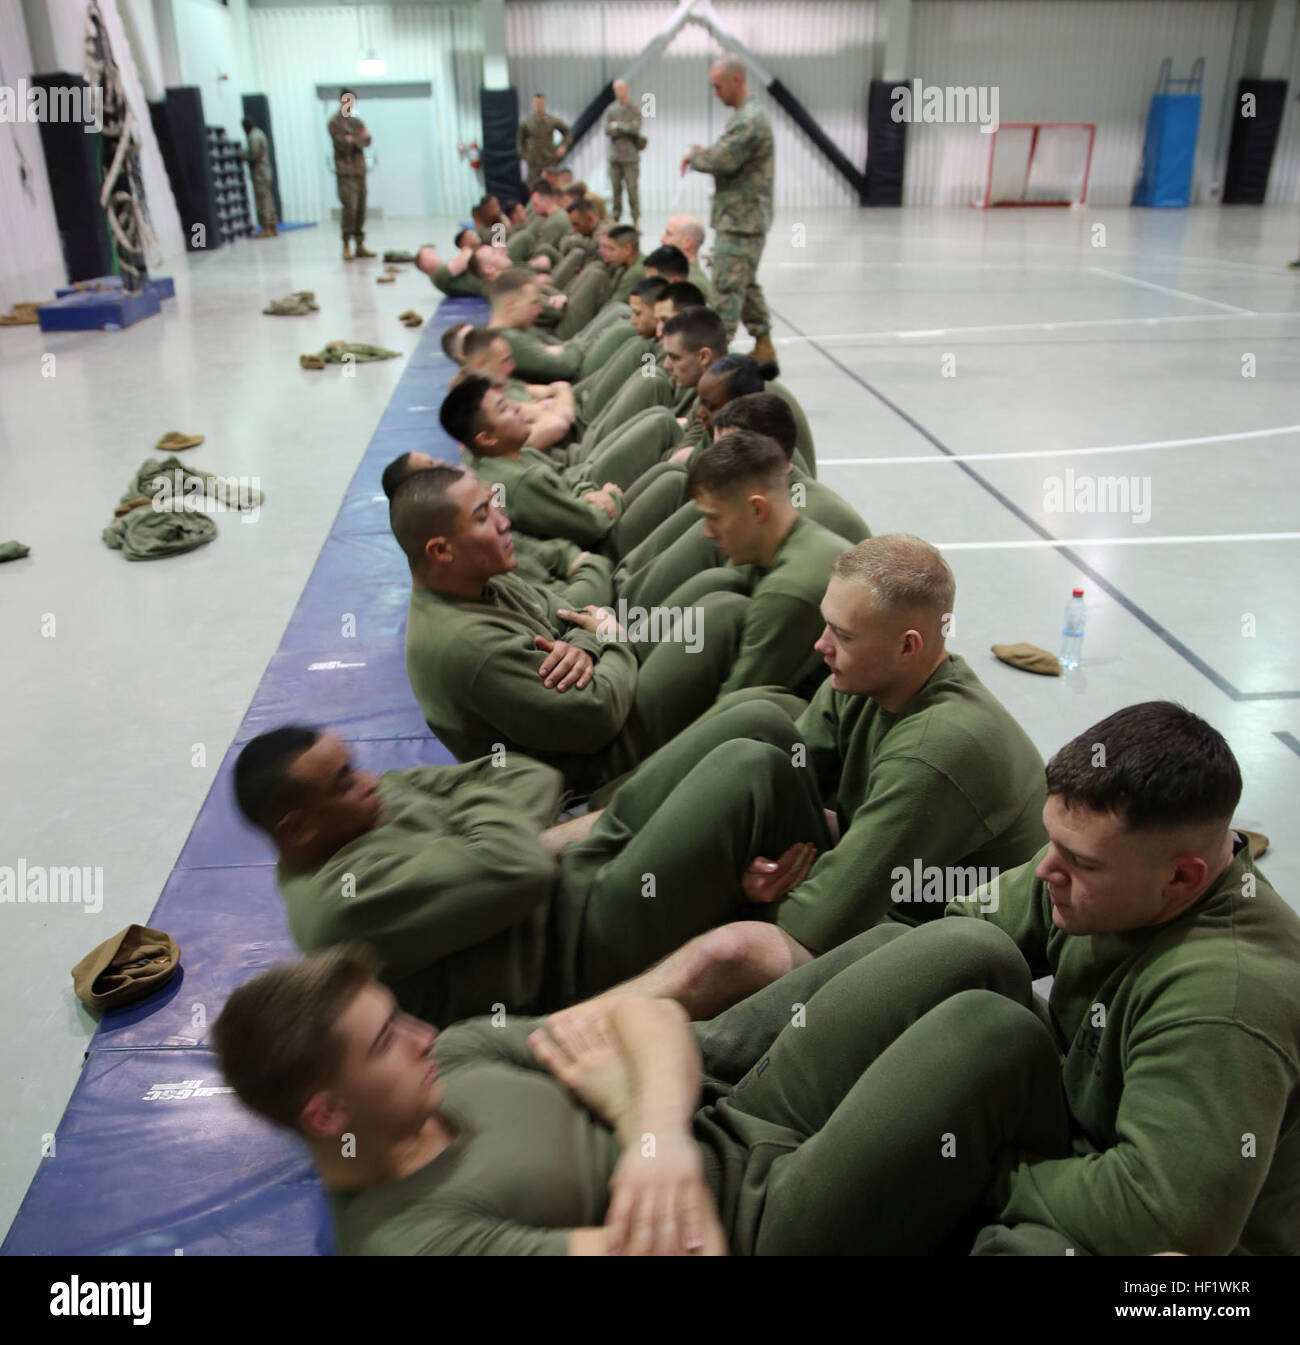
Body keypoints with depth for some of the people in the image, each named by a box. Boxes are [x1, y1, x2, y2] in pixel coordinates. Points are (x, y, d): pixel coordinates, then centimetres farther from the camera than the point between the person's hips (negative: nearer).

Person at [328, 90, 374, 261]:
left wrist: (353, 139, -14)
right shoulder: (335, 122, -1)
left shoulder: (357, 122, 17)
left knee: (361, 209, 6)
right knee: (350, 207, -15)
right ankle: (346, 246, -12)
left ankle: (360, 245, 10)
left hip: (360, 170, 6)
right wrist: (360, 138, -6)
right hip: (345, 171, -6)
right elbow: (343, 144, -13)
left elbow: (367, 140, 2)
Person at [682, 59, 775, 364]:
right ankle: (764, 345, 22)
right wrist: (703, 153, 1)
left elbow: (722, 160, -23)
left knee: (727, 285, -8)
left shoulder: (750, 119, -17)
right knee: (747, 283, 16)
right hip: (745, 217, 11)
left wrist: (693, 156, -4)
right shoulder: (747, 113, 17)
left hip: (741, 220, -11)